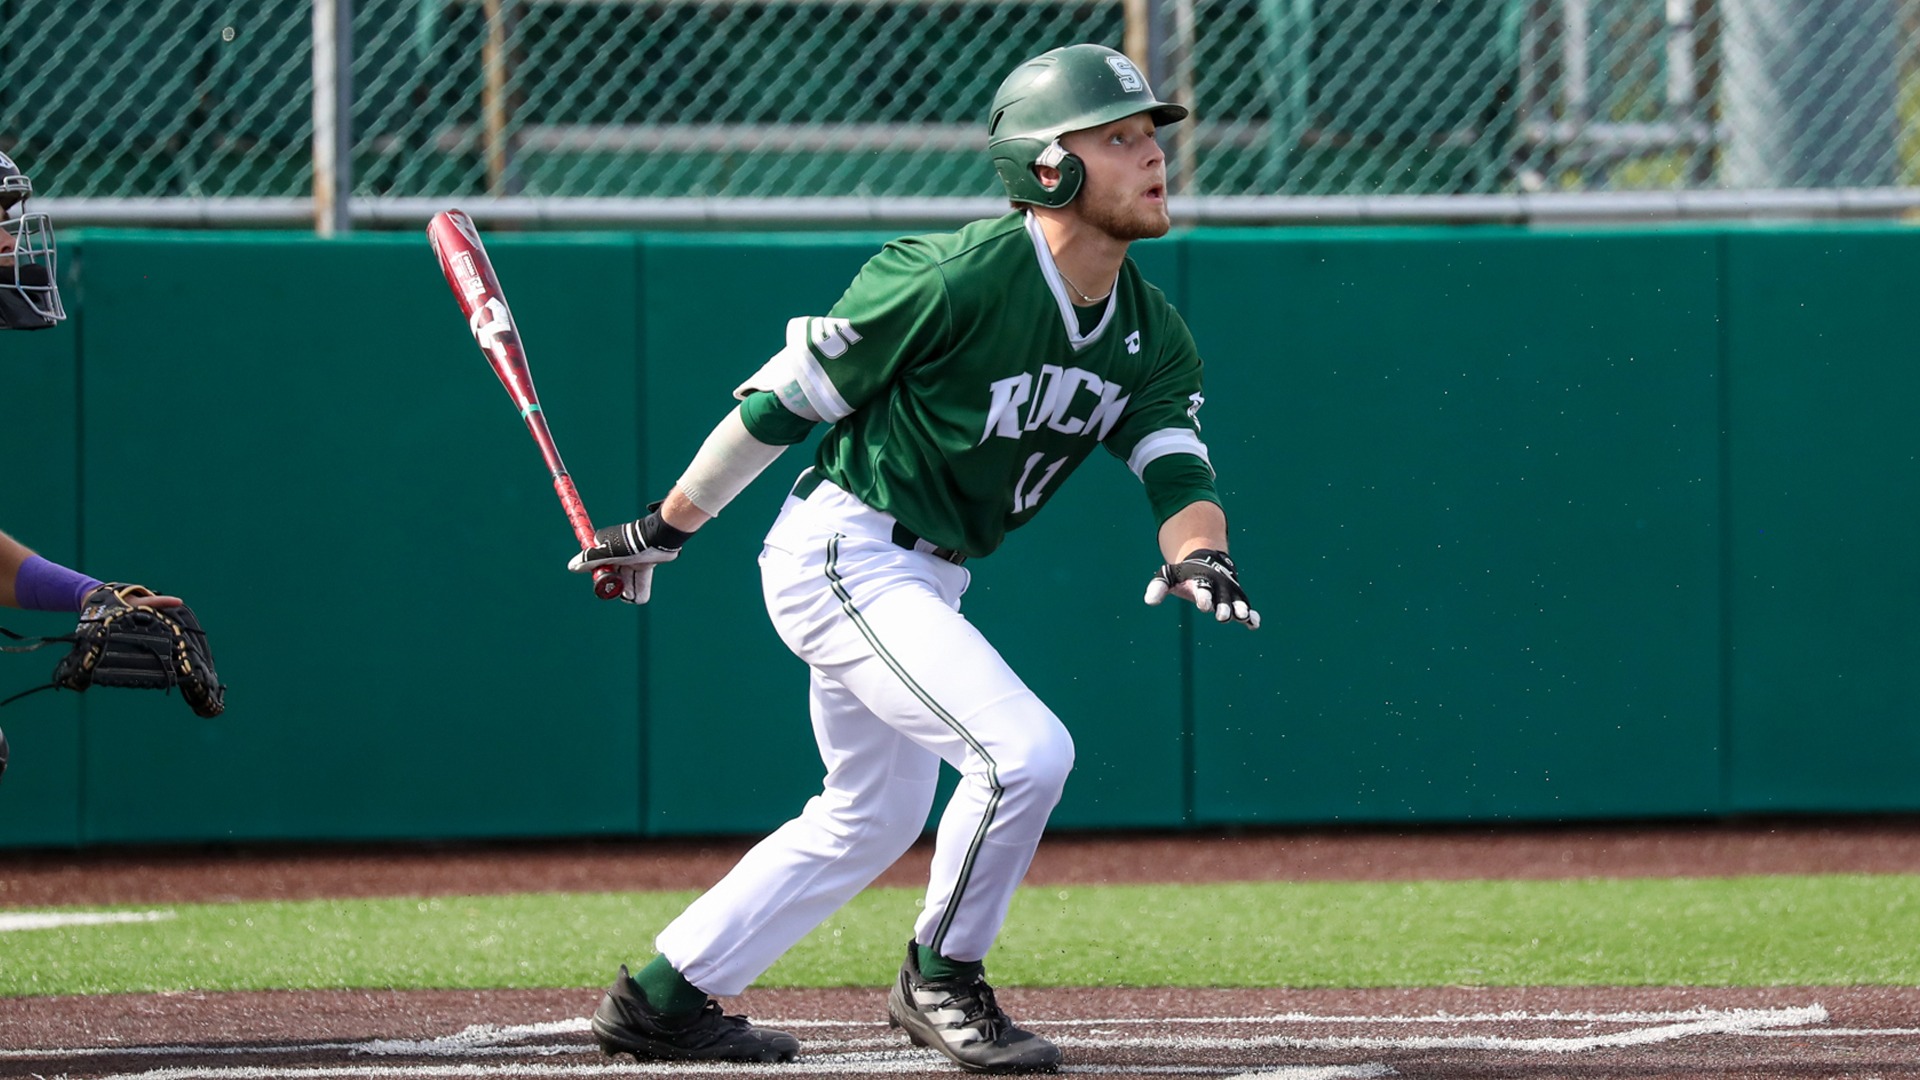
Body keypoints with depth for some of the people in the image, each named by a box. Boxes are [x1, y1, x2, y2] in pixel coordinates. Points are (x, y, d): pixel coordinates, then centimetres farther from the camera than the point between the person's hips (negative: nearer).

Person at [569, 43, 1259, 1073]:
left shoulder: (1151, 336, 0)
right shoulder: (957, 279, -23)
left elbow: (1178, 472, -7)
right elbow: (789, 392, -15)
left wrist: (1198, 555, -32)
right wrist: (665, 528, -9)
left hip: (926, 579, 9)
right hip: (841, 553, -9)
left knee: (873, 813, 20)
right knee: (1024, 751, -20)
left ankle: (662, 997, 31)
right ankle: (942, 979, 0)